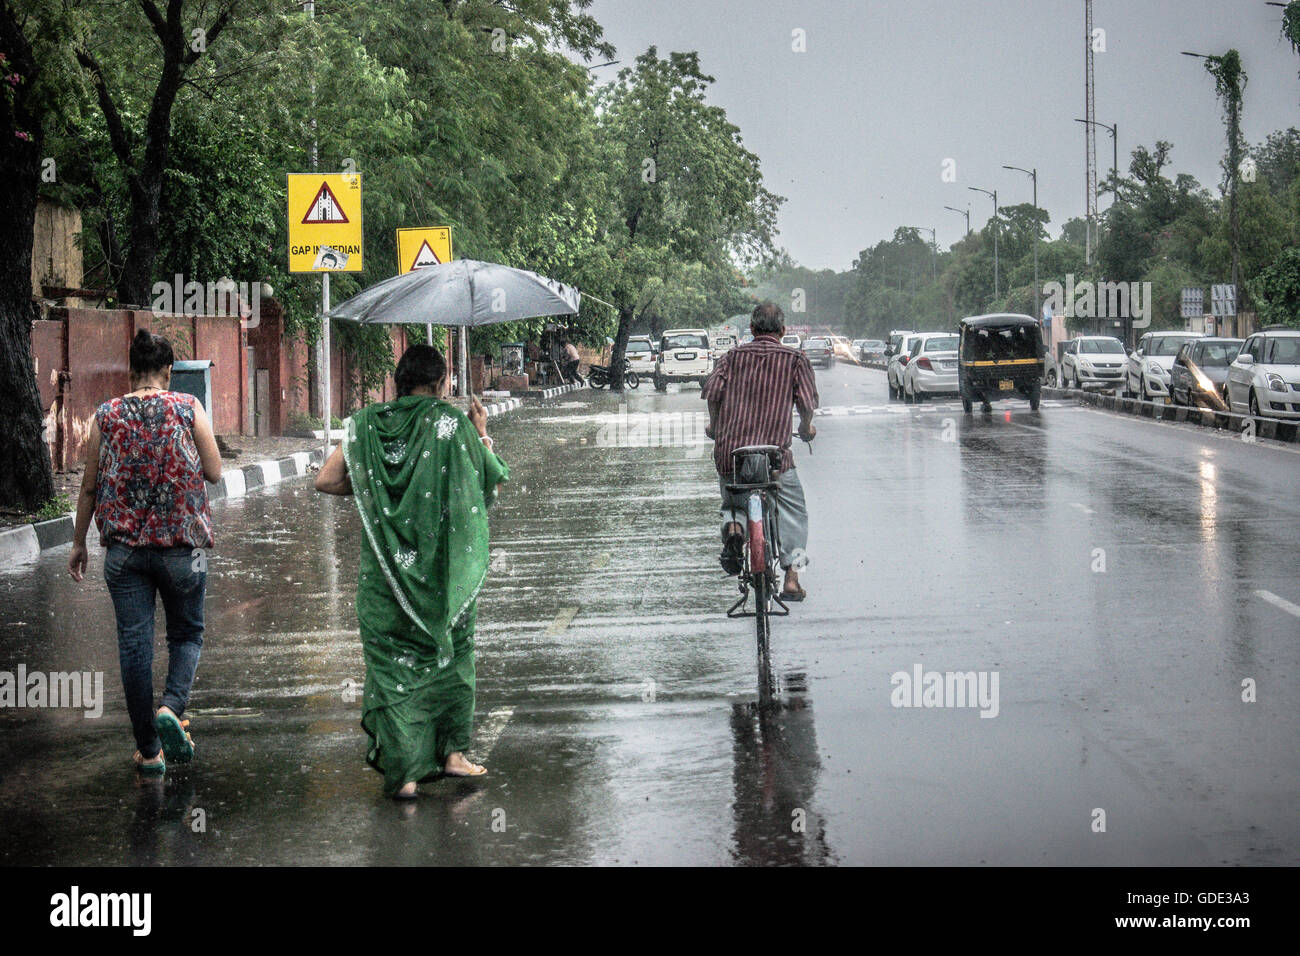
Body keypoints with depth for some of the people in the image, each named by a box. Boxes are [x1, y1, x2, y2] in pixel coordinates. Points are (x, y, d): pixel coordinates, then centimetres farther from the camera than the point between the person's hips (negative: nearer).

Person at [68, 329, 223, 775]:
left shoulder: (106, 415, 2)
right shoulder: (188, 409, -3)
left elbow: (90, 485, 5)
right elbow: (214, 472, -3)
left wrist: (79, 542, 15)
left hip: (124, 546, 1)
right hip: (182, 543, -1)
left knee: (134, 642, 5)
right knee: (187, 633, 14)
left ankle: (148, 750, 7)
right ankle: (172, 707, -13)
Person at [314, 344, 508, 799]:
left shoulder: (365, 425, 0)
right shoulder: (453, 423, -7)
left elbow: (326, 481, 1)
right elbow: (491, 482, 0)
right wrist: (482, 435, 15)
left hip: (385, 569, 1)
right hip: (444, 566, -1)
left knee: (392, 663, 6)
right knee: (451, 652, 19)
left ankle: (402, 771, 1)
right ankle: (452, 752, 18)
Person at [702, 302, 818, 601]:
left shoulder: (734, 356, 11)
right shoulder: (795, 359, 7)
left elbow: (713, 391, -2)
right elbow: (807, 402, -3)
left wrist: (715, 426, 16)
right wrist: (806, 429, 18)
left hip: (729, 450, 2)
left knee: (732, 501, 26)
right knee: (793, 513, 15)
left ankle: (733, 526, -9)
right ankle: (791, 578, 5)